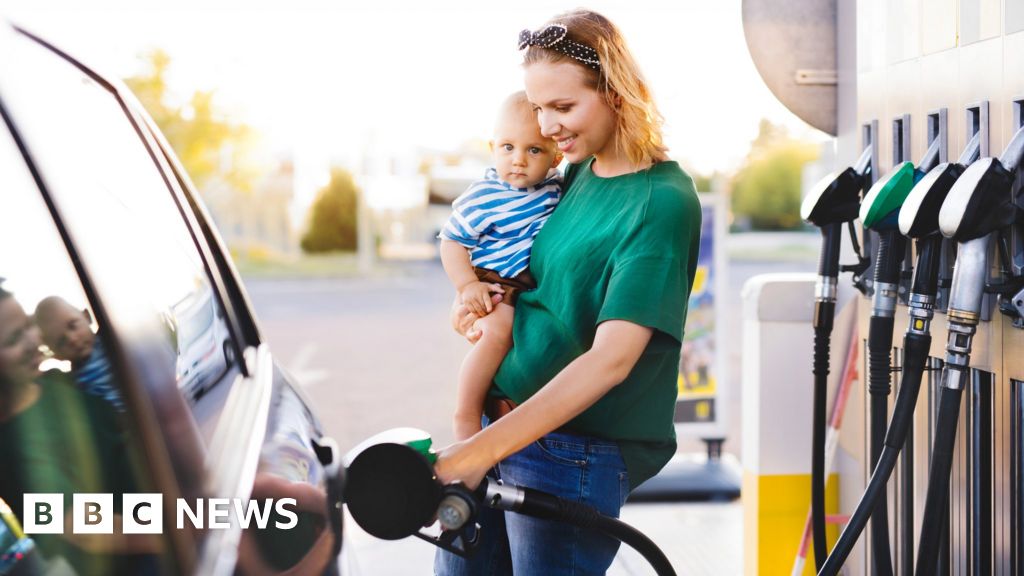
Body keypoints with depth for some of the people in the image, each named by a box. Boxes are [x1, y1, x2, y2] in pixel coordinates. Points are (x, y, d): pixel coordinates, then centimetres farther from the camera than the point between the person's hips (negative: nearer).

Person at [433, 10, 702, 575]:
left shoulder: (662, 201, -15)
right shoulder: (578, 172, 8)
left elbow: (611, 359, -24)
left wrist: (483, 449, -29)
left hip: (576, 453, -7)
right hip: (499, 422, 7)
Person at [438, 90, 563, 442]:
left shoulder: (554, 186, 1)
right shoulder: (482, 198, -16)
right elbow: (451, 241, -10)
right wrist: (466, 285, -20)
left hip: (538, 283, 7)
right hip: (492, 281, -7)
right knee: (498, 331, -32)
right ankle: (466, 416, -24)